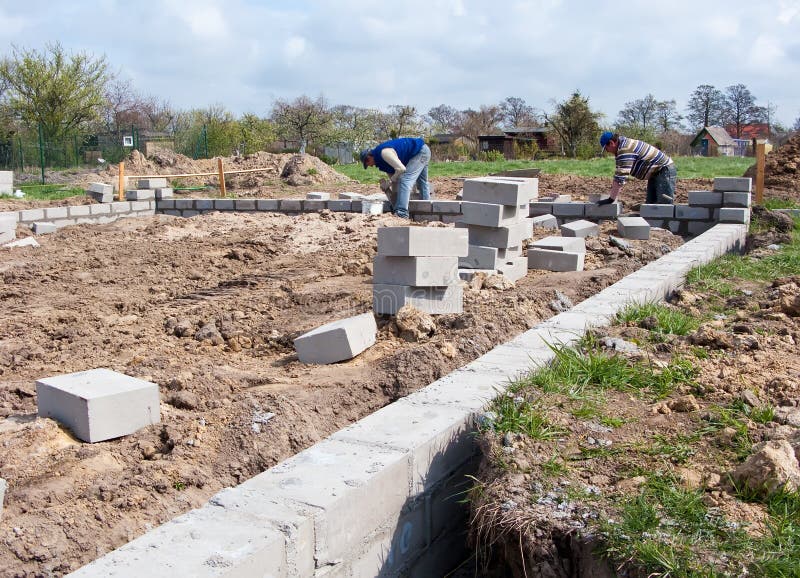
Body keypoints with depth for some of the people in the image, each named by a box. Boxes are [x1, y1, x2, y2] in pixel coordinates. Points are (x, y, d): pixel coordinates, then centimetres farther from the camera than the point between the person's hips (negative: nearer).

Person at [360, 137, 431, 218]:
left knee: (405, 180, -16)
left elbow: (401, 169, -28)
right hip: (423, 151, 11)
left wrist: (392, 180, -10)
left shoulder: (384, 153, -21)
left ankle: (401, 214, -22)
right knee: (422, 182, 22)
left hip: (420, 151, -11)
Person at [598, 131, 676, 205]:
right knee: (651, 204, 9)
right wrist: (614, 189, 19)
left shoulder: (625, 149, -25)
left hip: (665, 170, -11)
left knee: (664, 206, -18)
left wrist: (611, 199, -25)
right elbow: (619, 172, 19)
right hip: (655, 172, 11)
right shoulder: (623, 145, 9)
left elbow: (620, 177, -29)